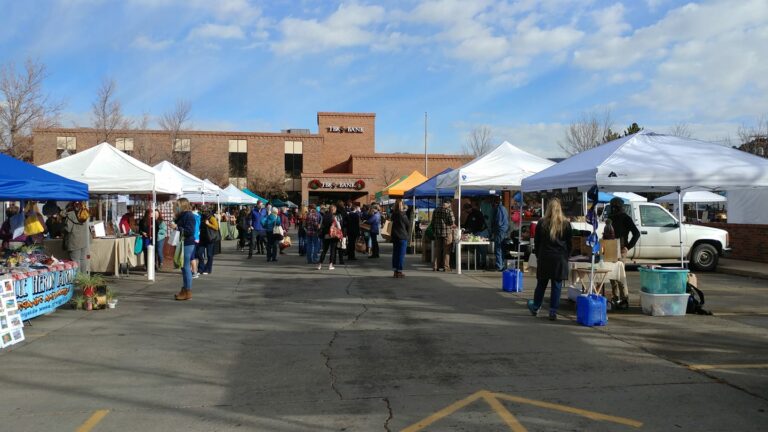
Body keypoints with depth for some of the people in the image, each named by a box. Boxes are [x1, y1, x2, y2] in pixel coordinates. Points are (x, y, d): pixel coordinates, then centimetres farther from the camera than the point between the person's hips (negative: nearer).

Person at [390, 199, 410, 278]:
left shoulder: (393, 214, 3)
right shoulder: (402, 214, -14)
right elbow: (408, 224, -6)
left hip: (395, 236, 6)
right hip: (402, 237, -6)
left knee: (395, 254, 11)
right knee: (401, 254, -1)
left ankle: (395, 271, 14)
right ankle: (399, 271, -1)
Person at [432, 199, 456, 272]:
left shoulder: (436, 210, 8)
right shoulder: (448, 210, -10)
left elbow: (433, 222, 12)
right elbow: (452, 221, -14)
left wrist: (433, 232, 19)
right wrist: (453, 225, 9)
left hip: (437, 233, 5)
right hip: (447, 232, -5)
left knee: (437, 250, 10)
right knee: (446, 250, 2)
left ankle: (435, 266, 11)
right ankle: (446, 267, 3)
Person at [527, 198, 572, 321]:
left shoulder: (542, 223, -1)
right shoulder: (566, 224, -2)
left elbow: (537, 241, 5)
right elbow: (569, 243, 4)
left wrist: (538, 255, 15)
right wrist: (566, 256, 14)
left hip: (544, 257, 1)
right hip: (560, 259, -1)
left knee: (541, 284, 12)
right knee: (556, 285, 3)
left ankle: (535, 308, 24)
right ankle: (553, 312, 4)